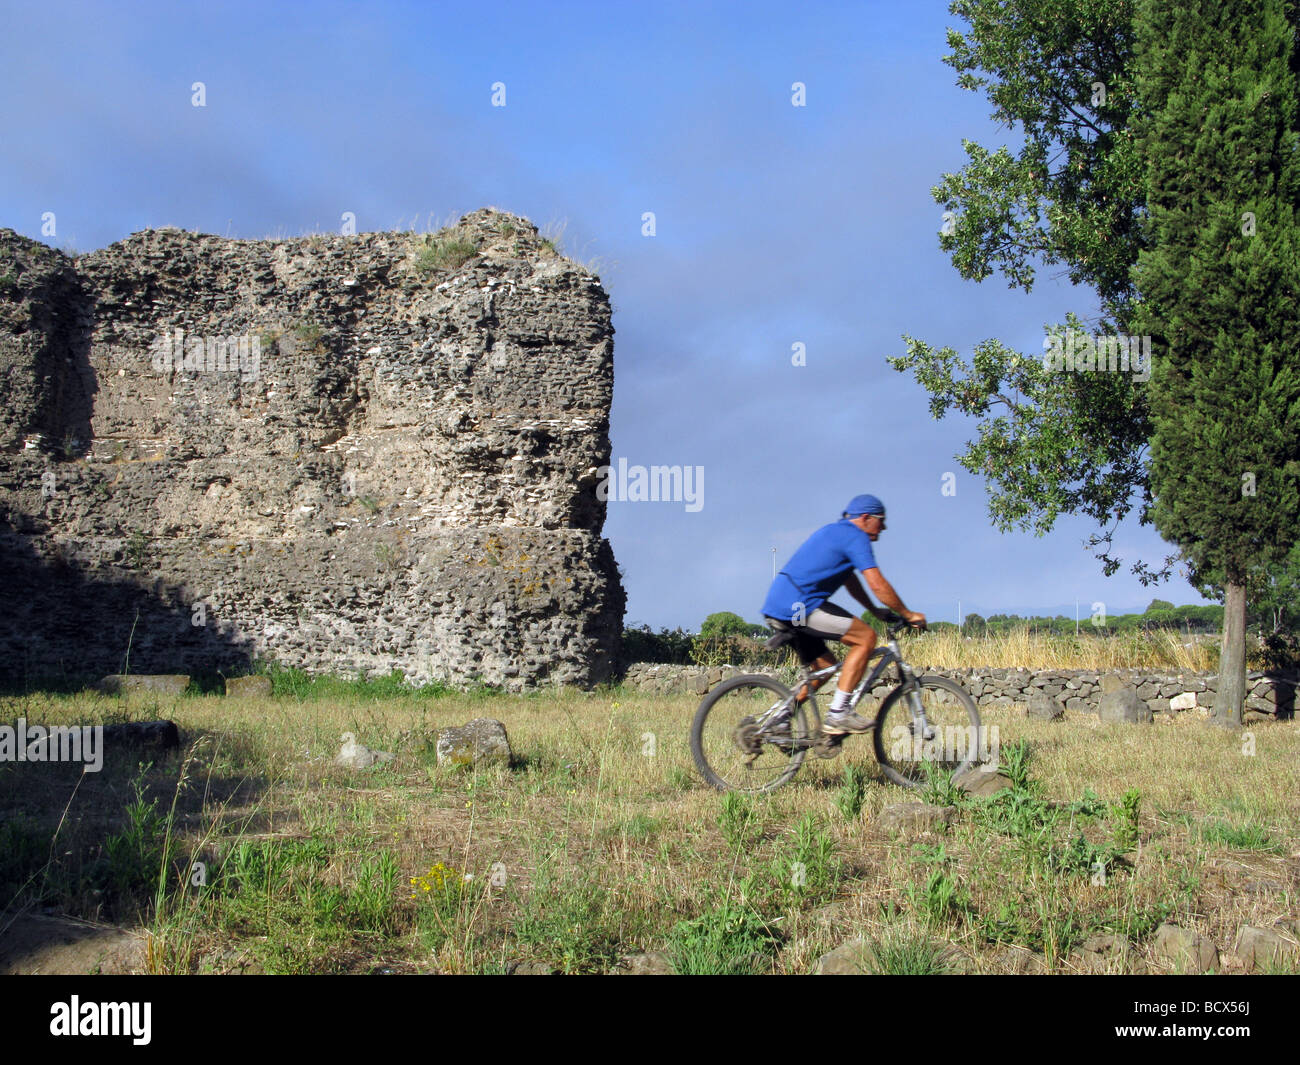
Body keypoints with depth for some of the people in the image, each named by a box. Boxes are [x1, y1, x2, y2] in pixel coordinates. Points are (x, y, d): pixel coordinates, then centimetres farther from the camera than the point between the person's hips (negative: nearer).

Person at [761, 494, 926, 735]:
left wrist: (877, 611, 33)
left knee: (825, 665, 20)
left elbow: (851, 581, 35)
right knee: (866, 637, -8)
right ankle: (838, 714, -11)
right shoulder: (855, 537, -5)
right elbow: (878, 586, -11)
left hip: (776, 607, 10)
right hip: (798, 606, -10)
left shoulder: (834, 532, 26)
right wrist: (908, 615, 0)